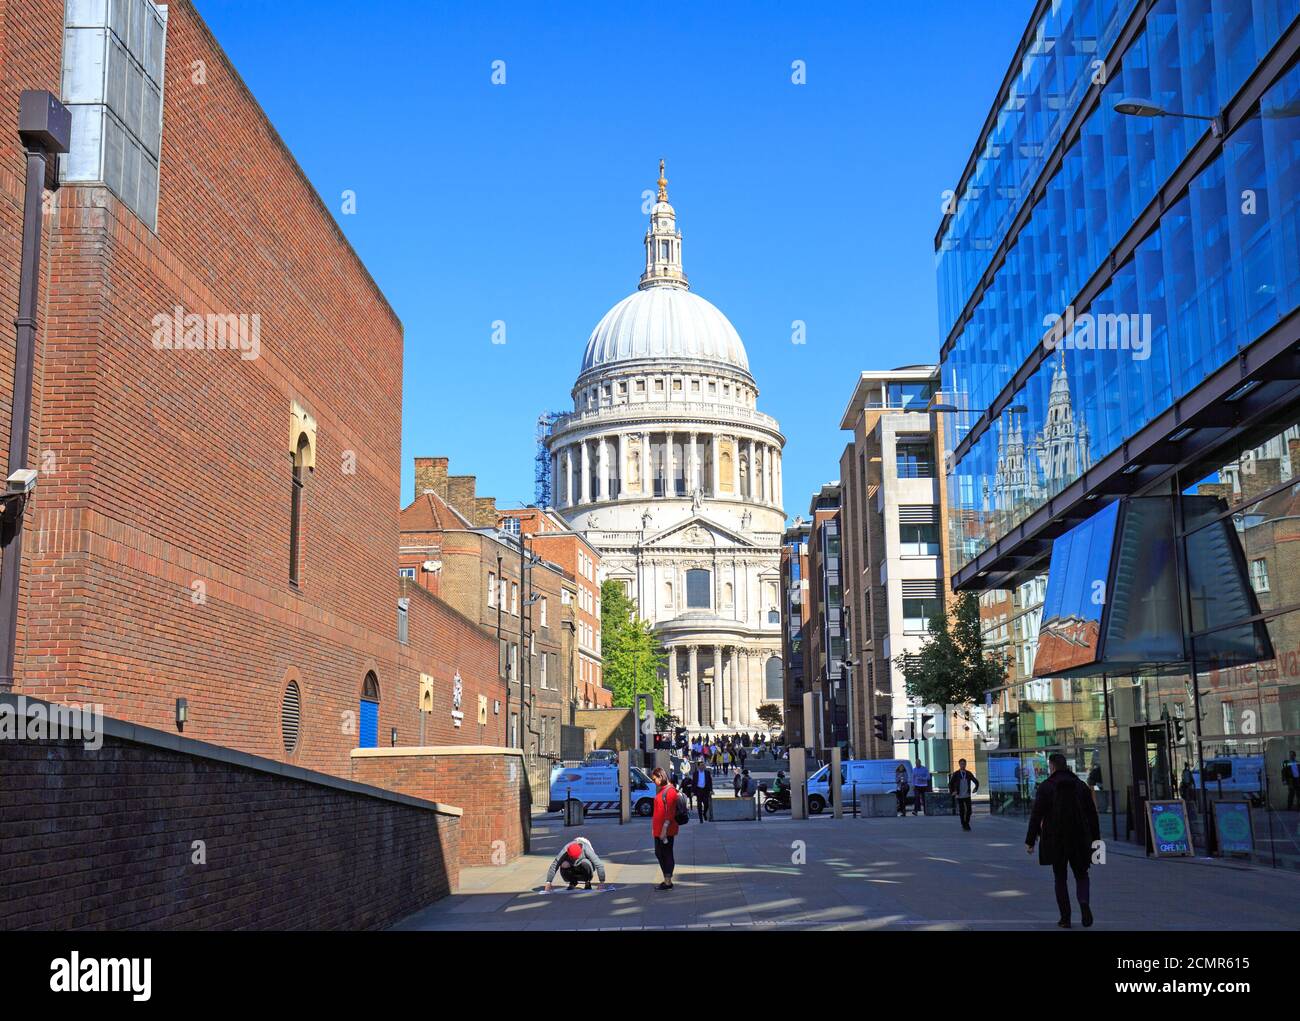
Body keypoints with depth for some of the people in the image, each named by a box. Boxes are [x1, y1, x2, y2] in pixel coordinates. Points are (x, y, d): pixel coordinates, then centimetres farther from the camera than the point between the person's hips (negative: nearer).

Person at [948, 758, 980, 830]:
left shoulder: (969, 773, 2)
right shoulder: (956, 774, -3)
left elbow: (976, 782, 14)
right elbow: (950, 784, 2)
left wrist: (975, 789, 1)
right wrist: (952, 792, -7)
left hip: (967, 796, 2)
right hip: (959, 796, -2)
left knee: (969, 811, -3)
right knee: (962, 811, 1)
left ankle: (967, 823, 18)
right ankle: (964, 825, 14)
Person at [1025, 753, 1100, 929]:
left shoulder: (1045, 786, -6)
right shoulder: (1081, 785, 4)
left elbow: (1036, 815, -8)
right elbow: (1092, 814, 6)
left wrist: (1030, 841, -2)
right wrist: (1096, 840, 14)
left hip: (1055, 841, -2)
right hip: (1079, 841, 2)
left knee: (1060, 879, 10)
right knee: (1081, 875, 14)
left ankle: (1065, 918, 6)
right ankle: (1084, 903, -15)